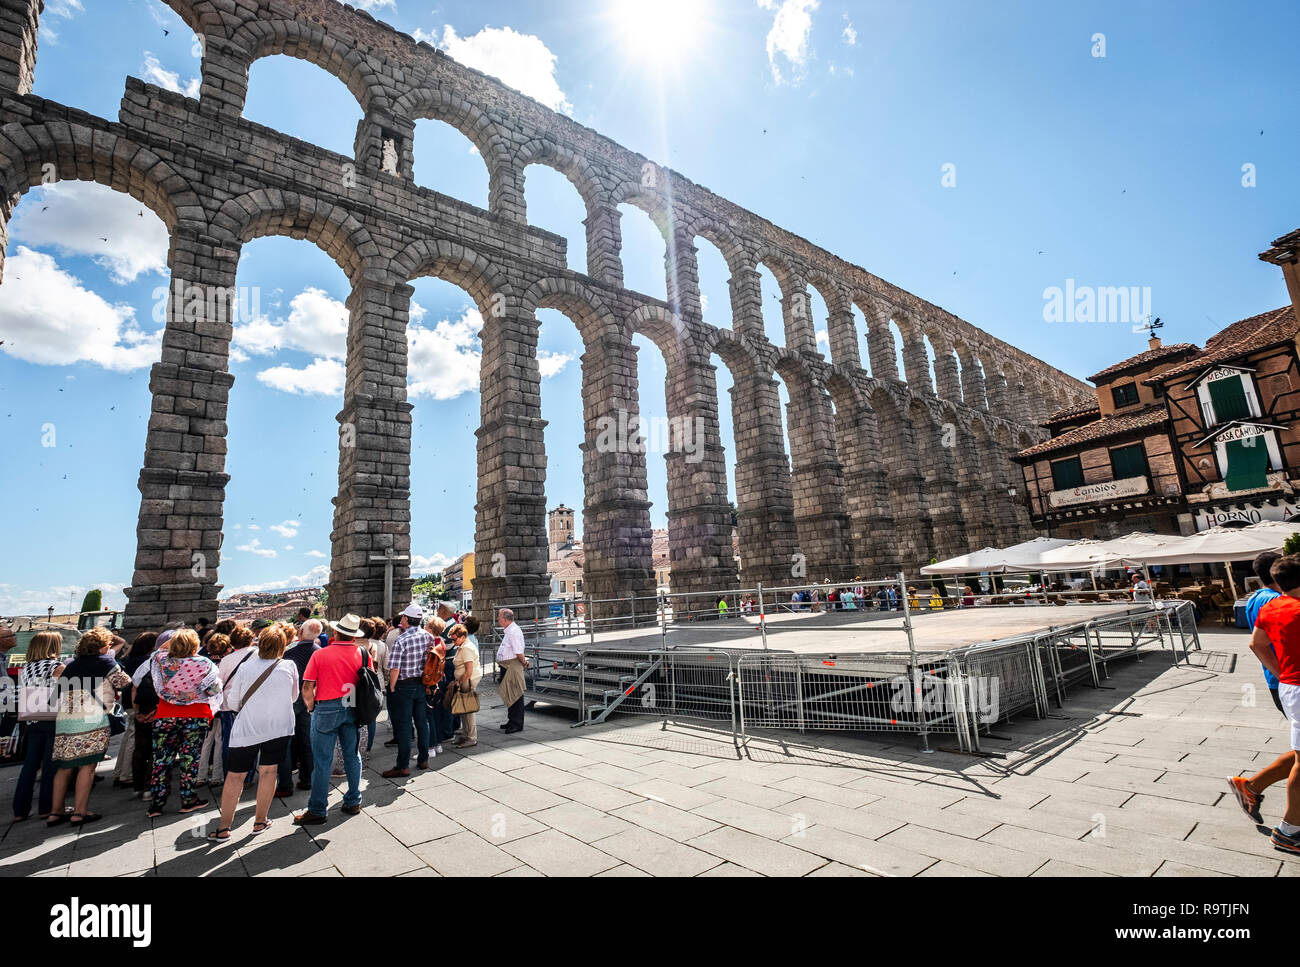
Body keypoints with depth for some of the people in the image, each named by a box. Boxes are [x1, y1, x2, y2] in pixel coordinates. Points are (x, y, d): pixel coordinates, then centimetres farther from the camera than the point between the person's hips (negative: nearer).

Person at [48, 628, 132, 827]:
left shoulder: (71, 663, 18)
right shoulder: (105, 661, 1)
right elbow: (126, 683, 4)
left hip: (63, 720, 6)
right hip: (91, 719, -6)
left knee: (65, 767, 14)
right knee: (87, 766, -1)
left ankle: (56, 812, 18)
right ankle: (80, 812, 0)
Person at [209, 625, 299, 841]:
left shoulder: (245, 667, -7)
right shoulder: (289, 667, -7)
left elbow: (232, 699, 3)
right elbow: (294, 697, 5)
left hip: (247, 728, 0)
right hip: (279, 726, 0)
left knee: (235, 776, 9)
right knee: (268, 771, 11)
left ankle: (223, 828, 14)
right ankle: (260, 821, 20)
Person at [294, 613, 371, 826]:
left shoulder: (320, 655, -8)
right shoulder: (363, 654, -1)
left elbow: (307, 688, -8)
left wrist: (311, 707, 8)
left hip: (326, 709, -3)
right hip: (353, 710, 3)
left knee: (322, 761, 4)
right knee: (352, 756, 14)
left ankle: (317, 811, 9)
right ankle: (353, 802, 23)